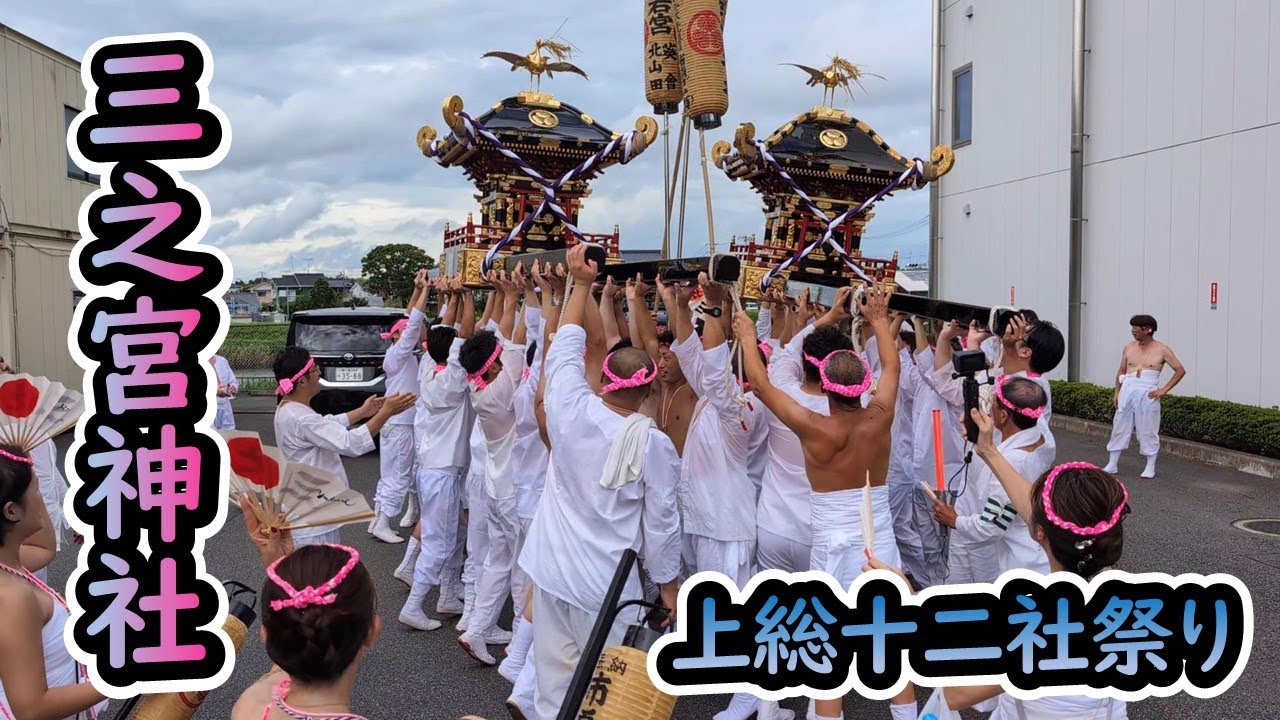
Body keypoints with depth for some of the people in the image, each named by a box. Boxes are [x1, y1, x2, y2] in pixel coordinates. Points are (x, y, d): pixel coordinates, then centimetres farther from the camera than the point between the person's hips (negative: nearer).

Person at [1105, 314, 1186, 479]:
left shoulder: (1161, 350, -1)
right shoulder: (1129, 348, 10)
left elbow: (1180, 370, 2)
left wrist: (1164, 390, -5)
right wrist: (1116, 392, 8)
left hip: (1147, 395, -3)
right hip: (1127, 391, 4)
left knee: (1148, 431, 2)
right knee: (1120, 427, 5)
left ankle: (1150, 468, 13)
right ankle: (1112, 464, 13)